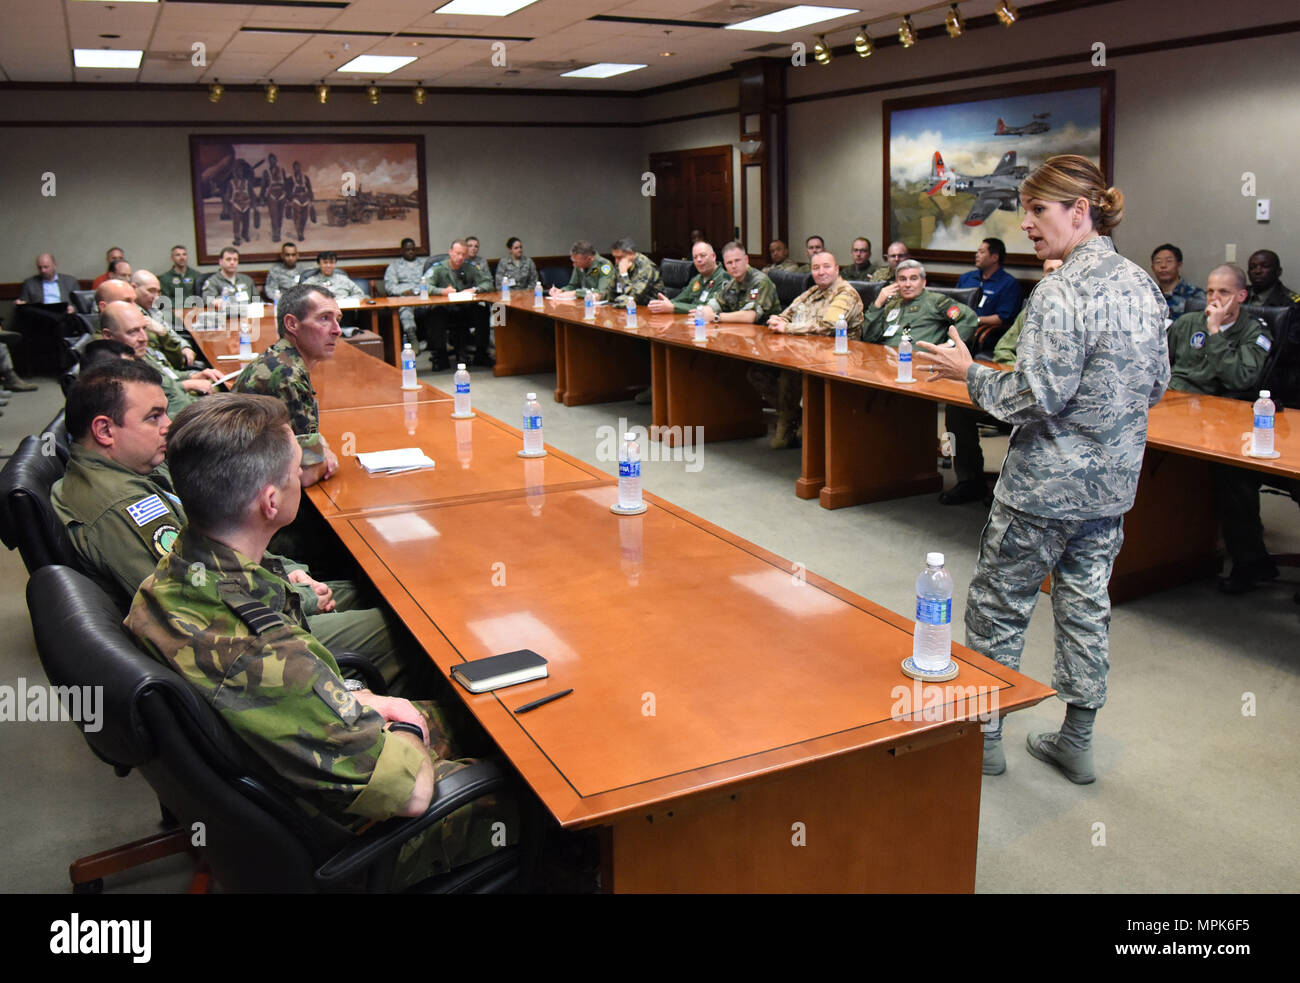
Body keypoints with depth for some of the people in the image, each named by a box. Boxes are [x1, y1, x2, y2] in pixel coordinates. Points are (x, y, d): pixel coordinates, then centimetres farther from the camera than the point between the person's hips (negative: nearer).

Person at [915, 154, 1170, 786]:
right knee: (1086, 603, 16)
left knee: (998, 604, 8)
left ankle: (983, 734, 20)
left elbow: (1039, 396, -23)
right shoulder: (1141, 284, 6)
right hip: (1113, 481, 8)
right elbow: (1157, 385, 12)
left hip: (1047, 485, -8)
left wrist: (969, 373, -10)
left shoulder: (1061, 293, -20)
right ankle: (1076, 742, 27)